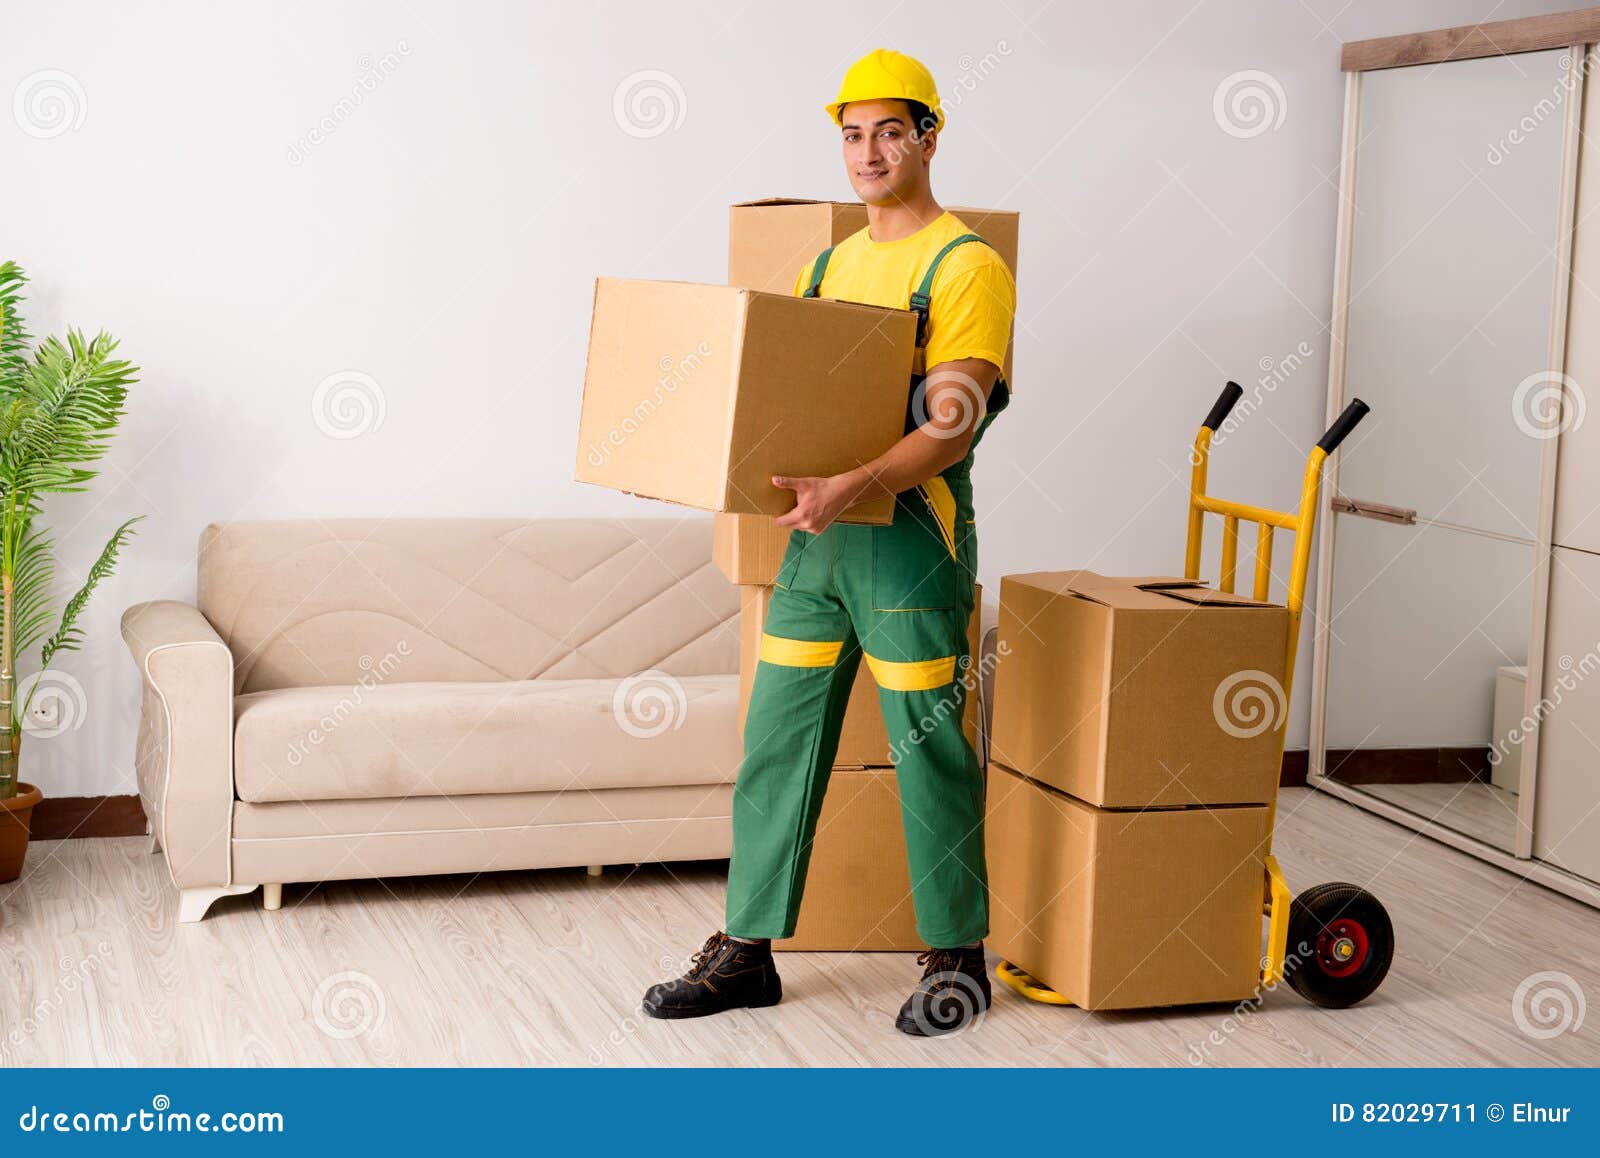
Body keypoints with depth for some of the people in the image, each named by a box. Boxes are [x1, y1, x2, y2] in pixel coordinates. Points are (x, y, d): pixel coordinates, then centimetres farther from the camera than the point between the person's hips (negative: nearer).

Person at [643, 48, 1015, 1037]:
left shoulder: (966, 266, -7)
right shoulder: (827, 266, 16)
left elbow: (953, 426, -17)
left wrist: (854, 486, -32)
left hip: (912, 538, -7)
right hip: (815, 540, 7)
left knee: (930, 755, 1)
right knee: (776, 748, 8)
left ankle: (957, 960, 16)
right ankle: (747, 953, 18)